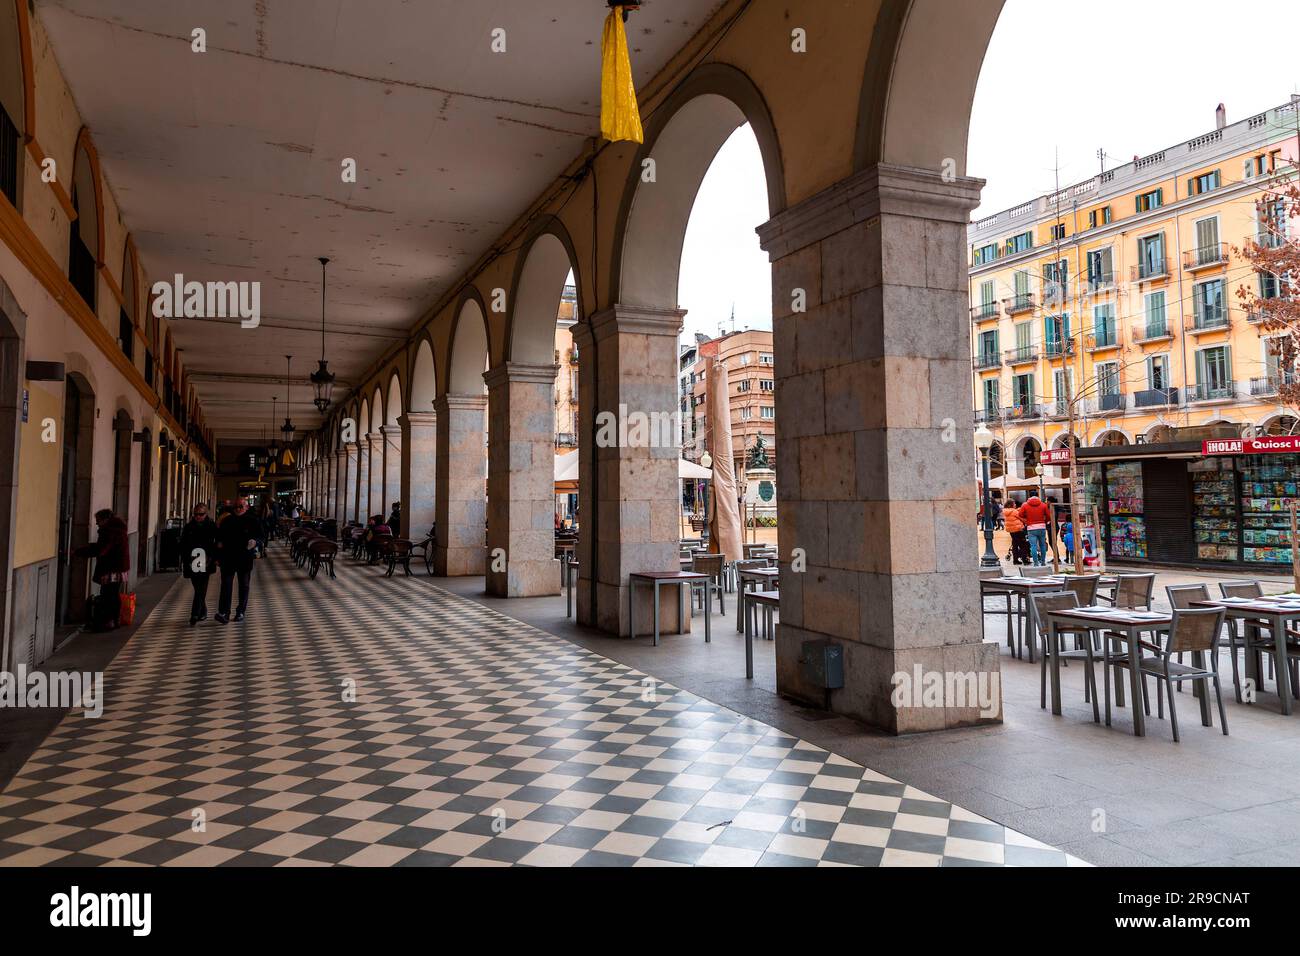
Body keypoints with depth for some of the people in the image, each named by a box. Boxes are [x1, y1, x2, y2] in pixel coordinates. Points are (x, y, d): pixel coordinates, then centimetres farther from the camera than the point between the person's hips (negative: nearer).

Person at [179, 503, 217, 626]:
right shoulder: (189, 527, 8)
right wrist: (183, 561, 5)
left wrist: (215, 558, -1)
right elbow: (183, 545, 10)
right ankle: (203, 613, 23)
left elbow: (217, 543, 5)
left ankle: (195, 616, -13)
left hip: (205, 563, -3)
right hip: (192, 563, 3)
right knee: (198, 589, 9)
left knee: (201, 589, -10)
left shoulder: (212, 526, 2)